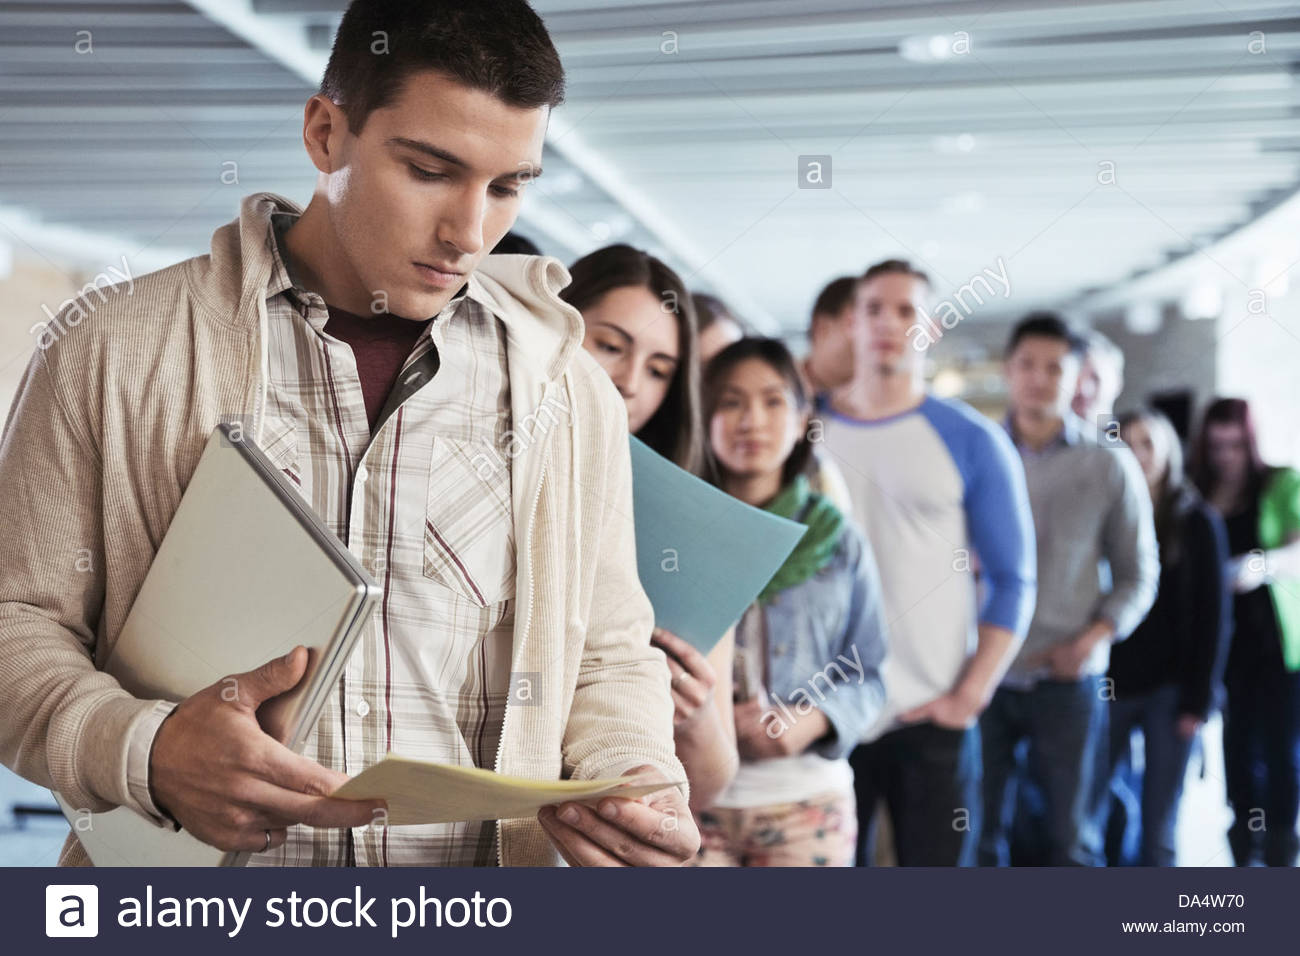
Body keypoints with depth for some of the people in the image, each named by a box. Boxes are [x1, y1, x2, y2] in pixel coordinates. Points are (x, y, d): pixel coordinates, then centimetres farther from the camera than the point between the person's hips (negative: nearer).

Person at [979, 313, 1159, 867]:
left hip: (1066, 679, -1)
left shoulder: (1110, 466, 2)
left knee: (1070, 835, 8)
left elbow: (1138, 574, 5)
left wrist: (1096, 636, -10)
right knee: (979, 831, 9)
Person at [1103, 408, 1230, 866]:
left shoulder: (1198, 522, 1)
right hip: (1109, 688, 2)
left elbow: (1213, 616, 0)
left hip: (1169, 691, -1)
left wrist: (1199, 700, -6)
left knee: (1157, 829, 3)